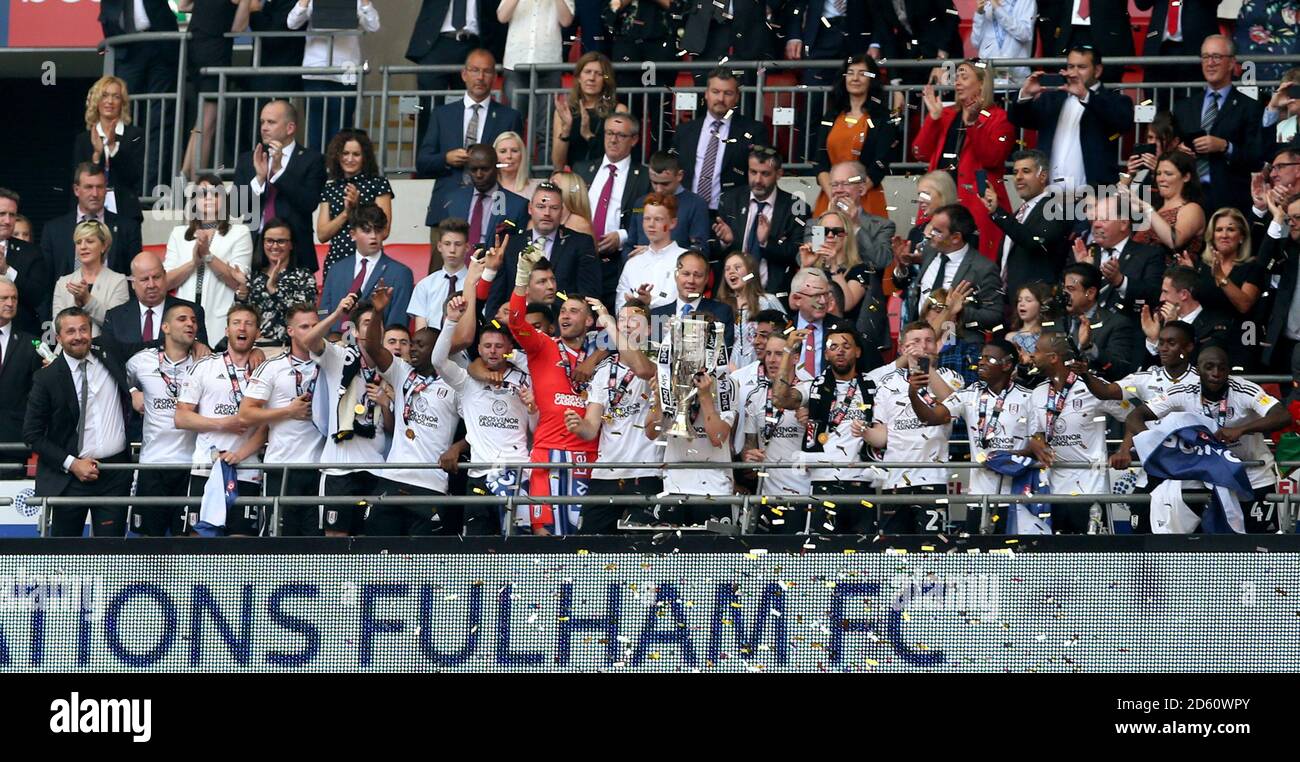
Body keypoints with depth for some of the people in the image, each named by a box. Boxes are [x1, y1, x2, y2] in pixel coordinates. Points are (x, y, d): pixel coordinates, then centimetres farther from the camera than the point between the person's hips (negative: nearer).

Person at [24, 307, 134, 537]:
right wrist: (71, 464, -9)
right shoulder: (47, 378, -2)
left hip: (115, 474, 2)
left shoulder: (112, 361, 6)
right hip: (70, 475, -2)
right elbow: (32, 435, -1)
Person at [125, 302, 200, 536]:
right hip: (152, 462, 1)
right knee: (150, 534, 5)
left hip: (190, 462, -1)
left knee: (185, 535, -1)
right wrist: (133, 393, 7)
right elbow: (121, 379, 23)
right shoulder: (142, 361, 3)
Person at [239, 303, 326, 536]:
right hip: (283, 468, -3)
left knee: (317, 536, 1)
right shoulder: (272, 368, 1)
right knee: (282, 535, -3)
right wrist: (290, 411, -8)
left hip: (319, 465, 3)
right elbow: (245, 415, -4)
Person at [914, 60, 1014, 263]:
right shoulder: (947, 115, 19)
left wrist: (972, 124, -20)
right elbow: (922, 153, 10)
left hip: (977, 202, -5)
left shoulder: (999, 118, 2)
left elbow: (992, 158, -12)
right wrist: (934, 117, 1)